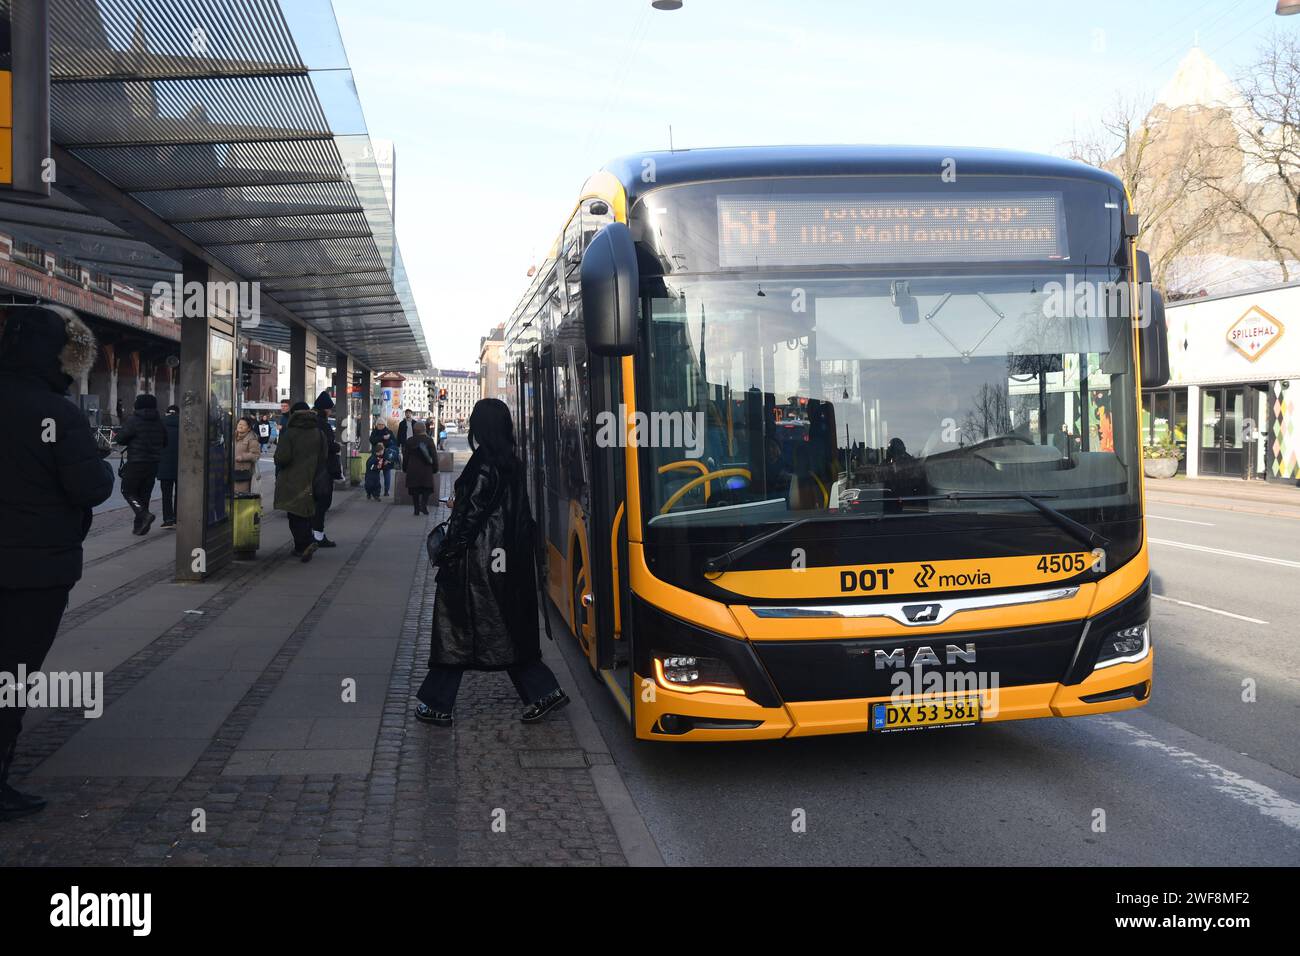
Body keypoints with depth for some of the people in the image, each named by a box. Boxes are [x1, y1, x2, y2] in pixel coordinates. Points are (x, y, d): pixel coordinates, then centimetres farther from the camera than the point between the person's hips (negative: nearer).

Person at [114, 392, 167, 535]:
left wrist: (115, 440, 13)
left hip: (136, 463, -6)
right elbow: (164, 442, 14)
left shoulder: (133, 421, -13)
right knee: (145, 493, 11)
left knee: (128, 491, 5)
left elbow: (120, 439, -10)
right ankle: (140, 526, 13)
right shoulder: (159, 422, 6)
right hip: (153, 463, 6)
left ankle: (144, 514, -16)